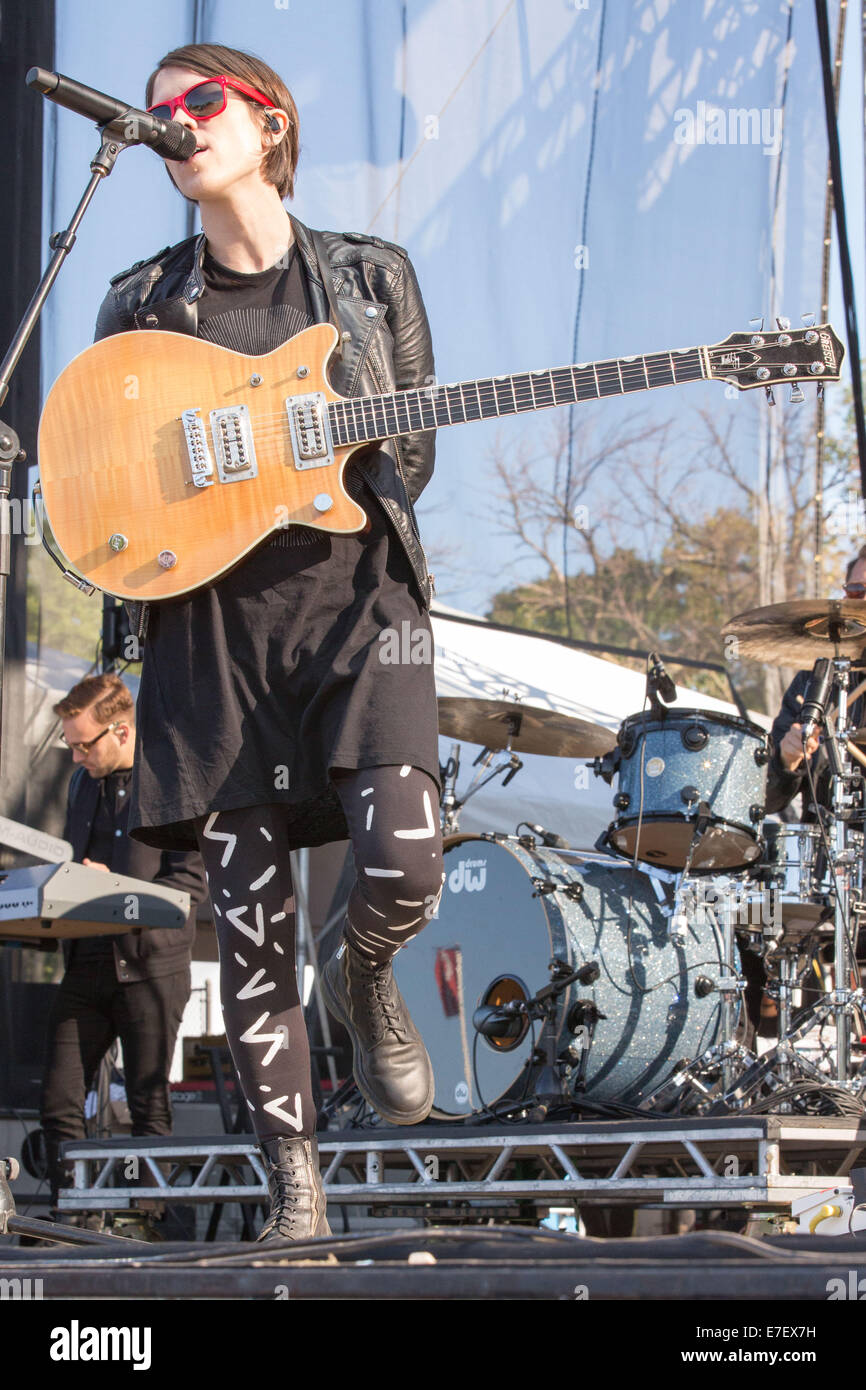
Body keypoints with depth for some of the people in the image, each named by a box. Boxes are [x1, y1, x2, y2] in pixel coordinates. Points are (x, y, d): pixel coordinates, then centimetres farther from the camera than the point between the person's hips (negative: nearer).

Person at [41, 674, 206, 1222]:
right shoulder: (84, 783, 16)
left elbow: (193, 880, -12)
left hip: (150, 965, -6)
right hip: (88, 964, 6)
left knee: (149, 1107, 0)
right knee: (59, 1104, 0)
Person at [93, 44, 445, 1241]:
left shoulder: (370, 276, 10)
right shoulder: (142, 304, 11)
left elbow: (413, 449, 12)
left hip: (353, 600, -1)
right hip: (209, 622, 1)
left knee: (404, 866, -19)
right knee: (251, 921, -3)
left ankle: (365, 981, 19)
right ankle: (295, 1194, 6)